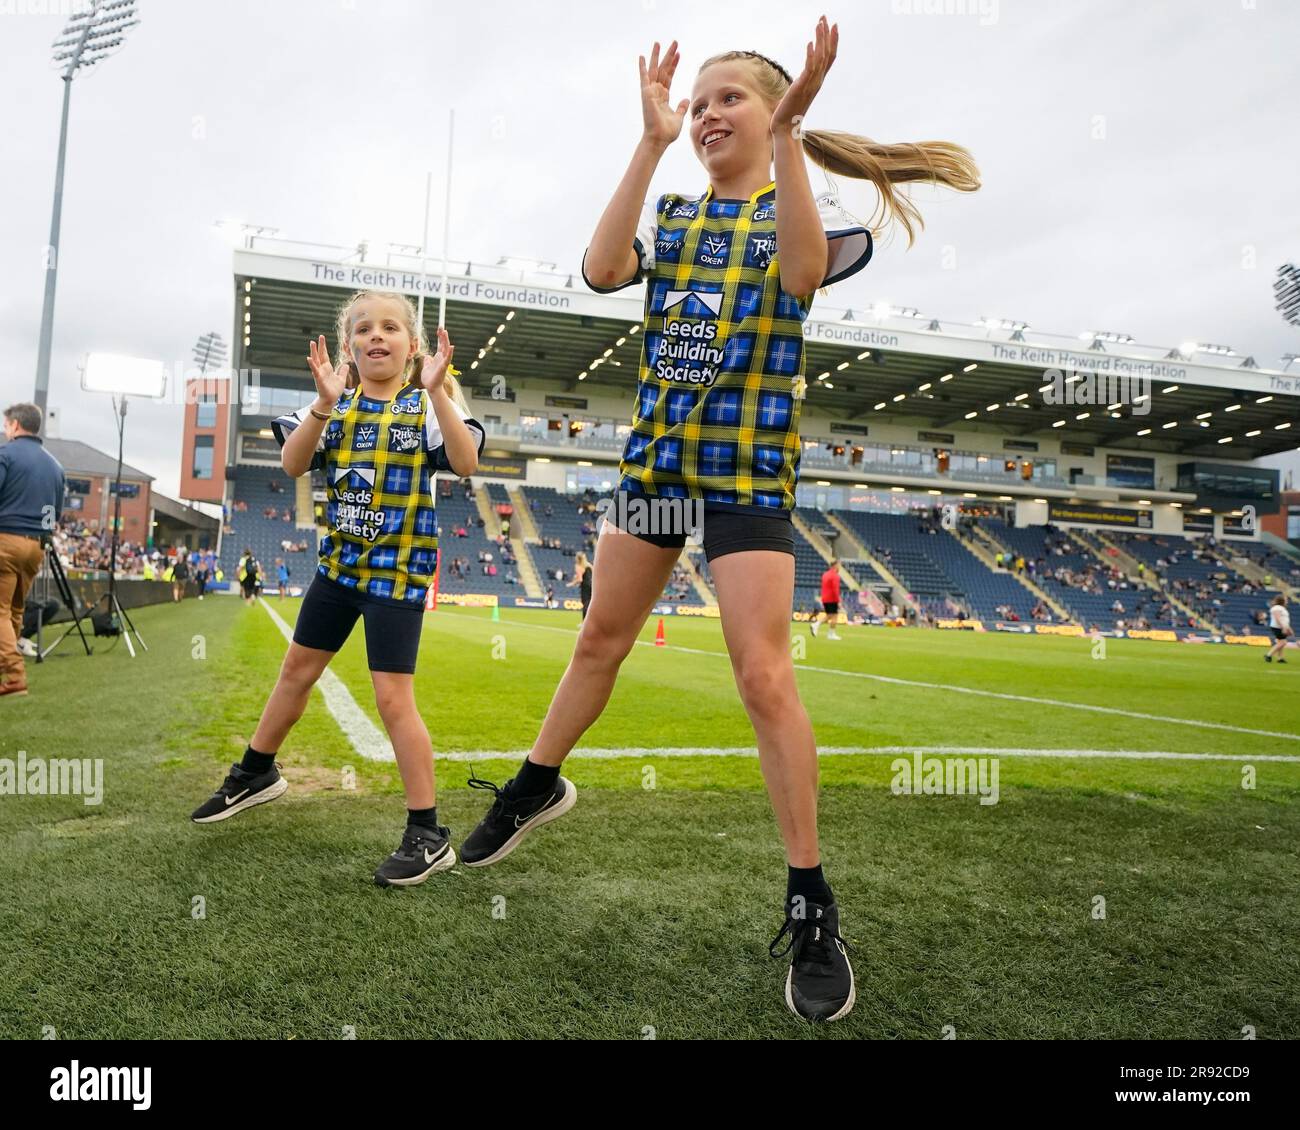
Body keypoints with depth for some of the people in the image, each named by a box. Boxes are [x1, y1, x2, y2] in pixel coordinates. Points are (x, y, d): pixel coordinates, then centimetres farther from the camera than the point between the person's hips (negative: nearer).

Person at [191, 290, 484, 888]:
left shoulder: (426, 405, -8)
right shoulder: (335, 405, 3)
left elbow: (466, 463, -25)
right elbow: (292, 465, -12)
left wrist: (437, 393, -36)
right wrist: (324, 404, -27)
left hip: (397, 570, -5)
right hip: (337, 563, 6)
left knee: (393, 697, -10)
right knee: (297, 667, 19)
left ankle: (428, 834, 0)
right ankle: (256, 772, 43)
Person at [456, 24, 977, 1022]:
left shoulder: (803, 204, 2)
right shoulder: (671, 212, 11)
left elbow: (800, 275, -23)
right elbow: (603, 269, -10)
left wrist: (787, 137, -22)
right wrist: (652, 143, -11)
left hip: (751, 463, -4)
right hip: (656, 451, 5)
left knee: (763, 674, -11)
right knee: (602, 637, 14)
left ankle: (811, 907, 2)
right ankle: (537, 787, 35)